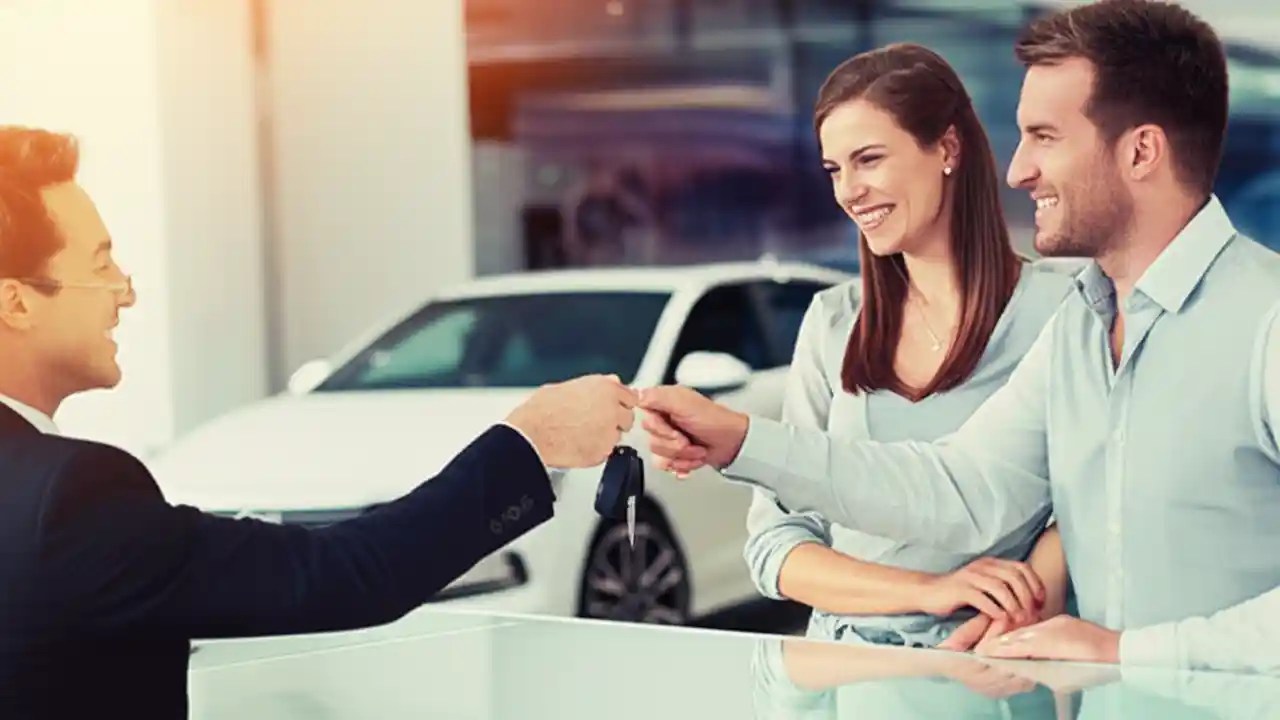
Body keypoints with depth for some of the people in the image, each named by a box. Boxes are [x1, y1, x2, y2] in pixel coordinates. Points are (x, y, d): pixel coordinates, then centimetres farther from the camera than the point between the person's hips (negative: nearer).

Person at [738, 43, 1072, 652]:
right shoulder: (831, 323, 10)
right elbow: (773, 545, 7)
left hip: (987, 672, -3)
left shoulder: (1057, 308, -2)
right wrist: (927, 590, -9)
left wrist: (1010, 623, -21)